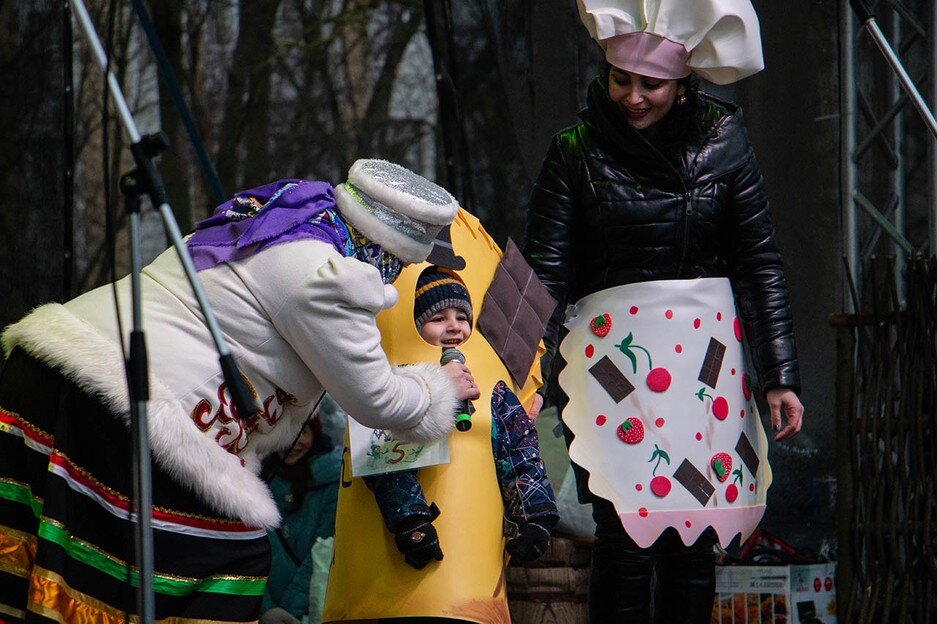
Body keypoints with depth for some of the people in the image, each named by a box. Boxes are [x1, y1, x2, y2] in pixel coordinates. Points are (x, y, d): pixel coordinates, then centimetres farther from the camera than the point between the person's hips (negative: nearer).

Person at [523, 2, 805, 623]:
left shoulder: (721, 143, 4)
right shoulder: (577, 152, 1)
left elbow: (760, 265, 7)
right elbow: (545, 272, -1)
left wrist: (780, 376, 2)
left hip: (707, 342, 2)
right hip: (613, 349, -2)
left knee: (695, 536, 0)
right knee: (626, 533, -10)